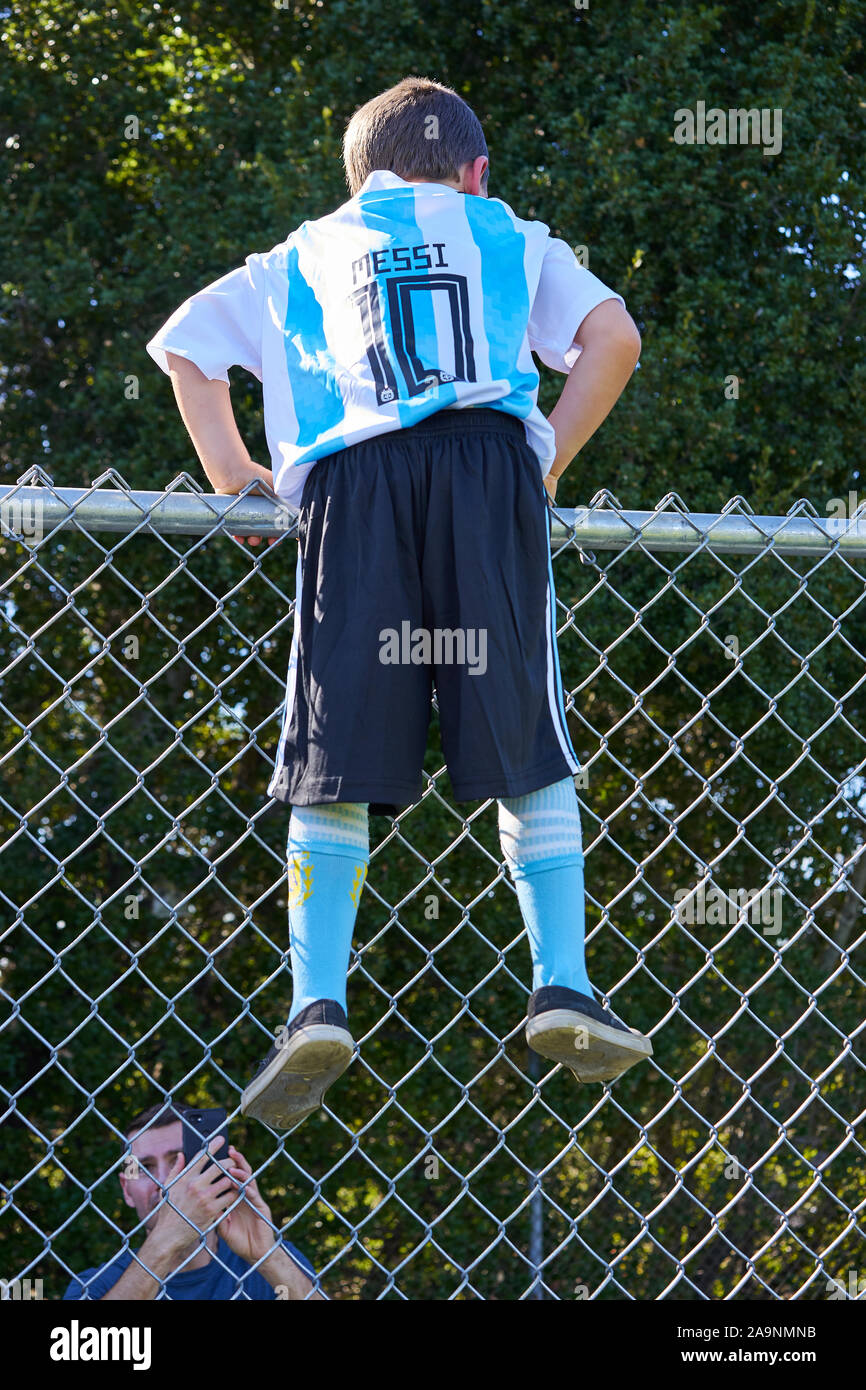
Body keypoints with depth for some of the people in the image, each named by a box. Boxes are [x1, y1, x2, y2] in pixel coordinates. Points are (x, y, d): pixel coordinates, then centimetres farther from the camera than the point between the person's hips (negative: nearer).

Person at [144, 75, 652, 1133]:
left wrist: (233, 475, 25)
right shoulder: (513, 239, 27)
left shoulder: (301, 258, 31)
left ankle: (316, 1004, -16)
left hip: (352, 485, 1)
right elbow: (612, 337, 10)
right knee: (531, 750, 2)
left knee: (336, 762, -3)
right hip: (489, 462, 0)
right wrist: (548, 465, 15)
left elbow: (186, 343, 24)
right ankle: (562, 985, -11)